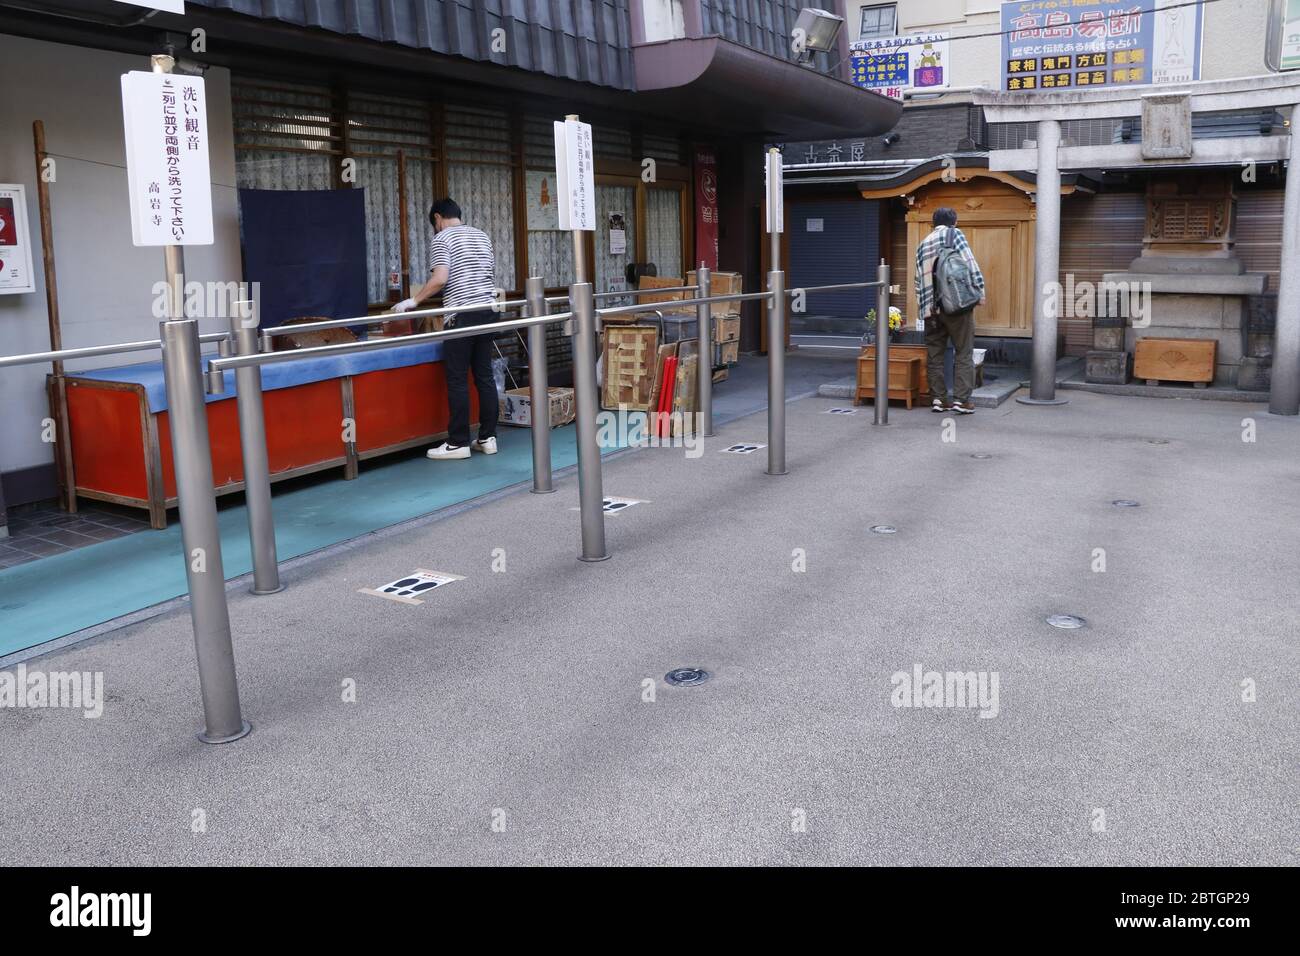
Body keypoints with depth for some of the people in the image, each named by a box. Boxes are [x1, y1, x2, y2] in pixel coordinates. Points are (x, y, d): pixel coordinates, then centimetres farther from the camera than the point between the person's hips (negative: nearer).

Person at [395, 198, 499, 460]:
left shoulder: (442, 238, -3)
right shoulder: (482, 235, 17)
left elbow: (440, 279, -15)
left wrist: (414, 300, -5)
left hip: (462, 316, -7)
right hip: (488, 312, 7)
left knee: (457, 380, -3)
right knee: (484, 375, 8)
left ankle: (458, 443, -1)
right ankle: (488, 437, 10)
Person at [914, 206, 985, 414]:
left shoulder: (923, 244, 16)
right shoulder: (954, 234, 1)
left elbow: (919, 279, 14)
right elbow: (970, 263, -9)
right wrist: (980, 290, -6)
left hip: (931, 308, 5)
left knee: (934, 354, 10)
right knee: (964, 353, 1)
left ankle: (938, 399, 10)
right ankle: (961, 400, -4)